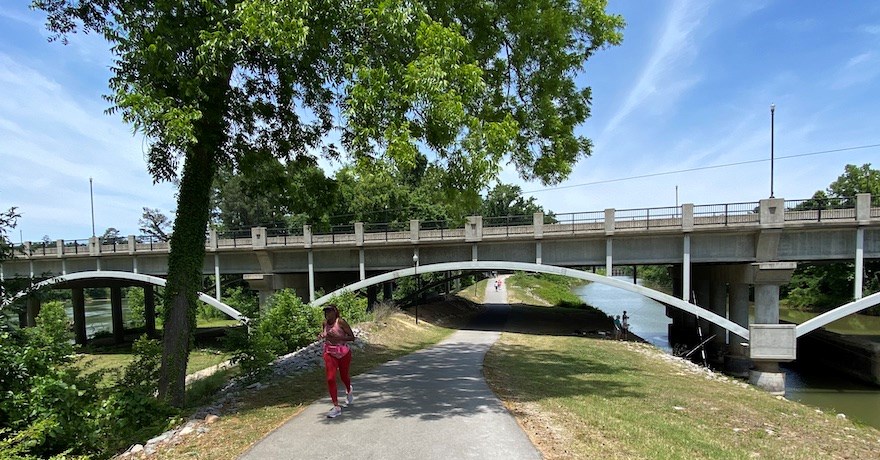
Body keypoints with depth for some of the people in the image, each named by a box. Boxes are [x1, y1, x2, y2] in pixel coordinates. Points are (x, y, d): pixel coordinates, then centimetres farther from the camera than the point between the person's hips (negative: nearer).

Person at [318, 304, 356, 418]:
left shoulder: (340, 322, -16)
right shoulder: (325, 323, -1)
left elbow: (352, 337, -17)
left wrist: (336, 337, -27)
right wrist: (321, 336, -3)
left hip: (344, 353, -3)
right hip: (329, 353, 3)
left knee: (344, 376, 16)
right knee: (330, 379, -9)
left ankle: (349, 391, 51)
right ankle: (336, 407, 0)